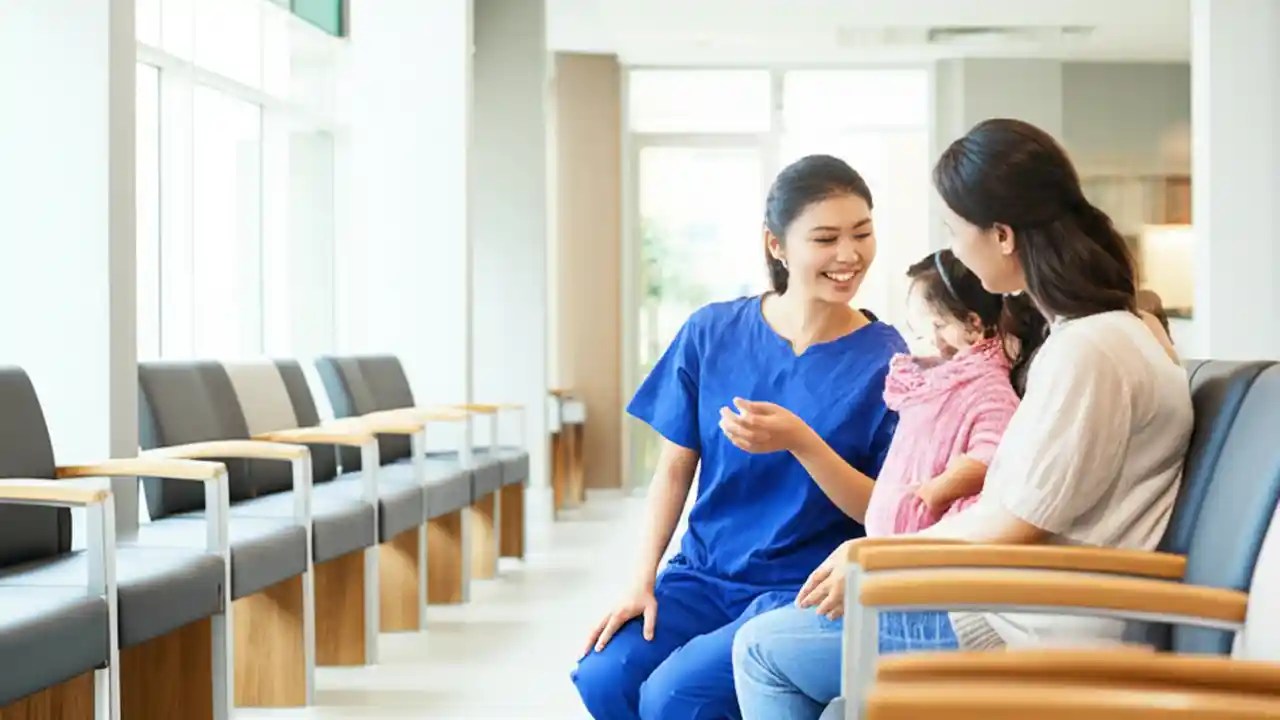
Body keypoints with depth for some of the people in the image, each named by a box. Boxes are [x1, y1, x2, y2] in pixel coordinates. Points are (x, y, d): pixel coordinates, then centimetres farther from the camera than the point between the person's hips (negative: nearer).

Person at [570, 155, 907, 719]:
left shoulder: (886, 362, -8)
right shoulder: (711, 333, 0)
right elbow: (674, 470, 5)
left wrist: (799, 441, -24)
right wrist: (641, 582, -5)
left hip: (804, 592, -3)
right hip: (702, 575, 3)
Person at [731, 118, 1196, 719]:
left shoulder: (1086, 352, -22)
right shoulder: (1110, 329, 11)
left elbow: (1012, 528, -19)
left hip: (1035, 641, -10)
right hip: (1032, 609, 10)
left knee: (762, 649, -3)